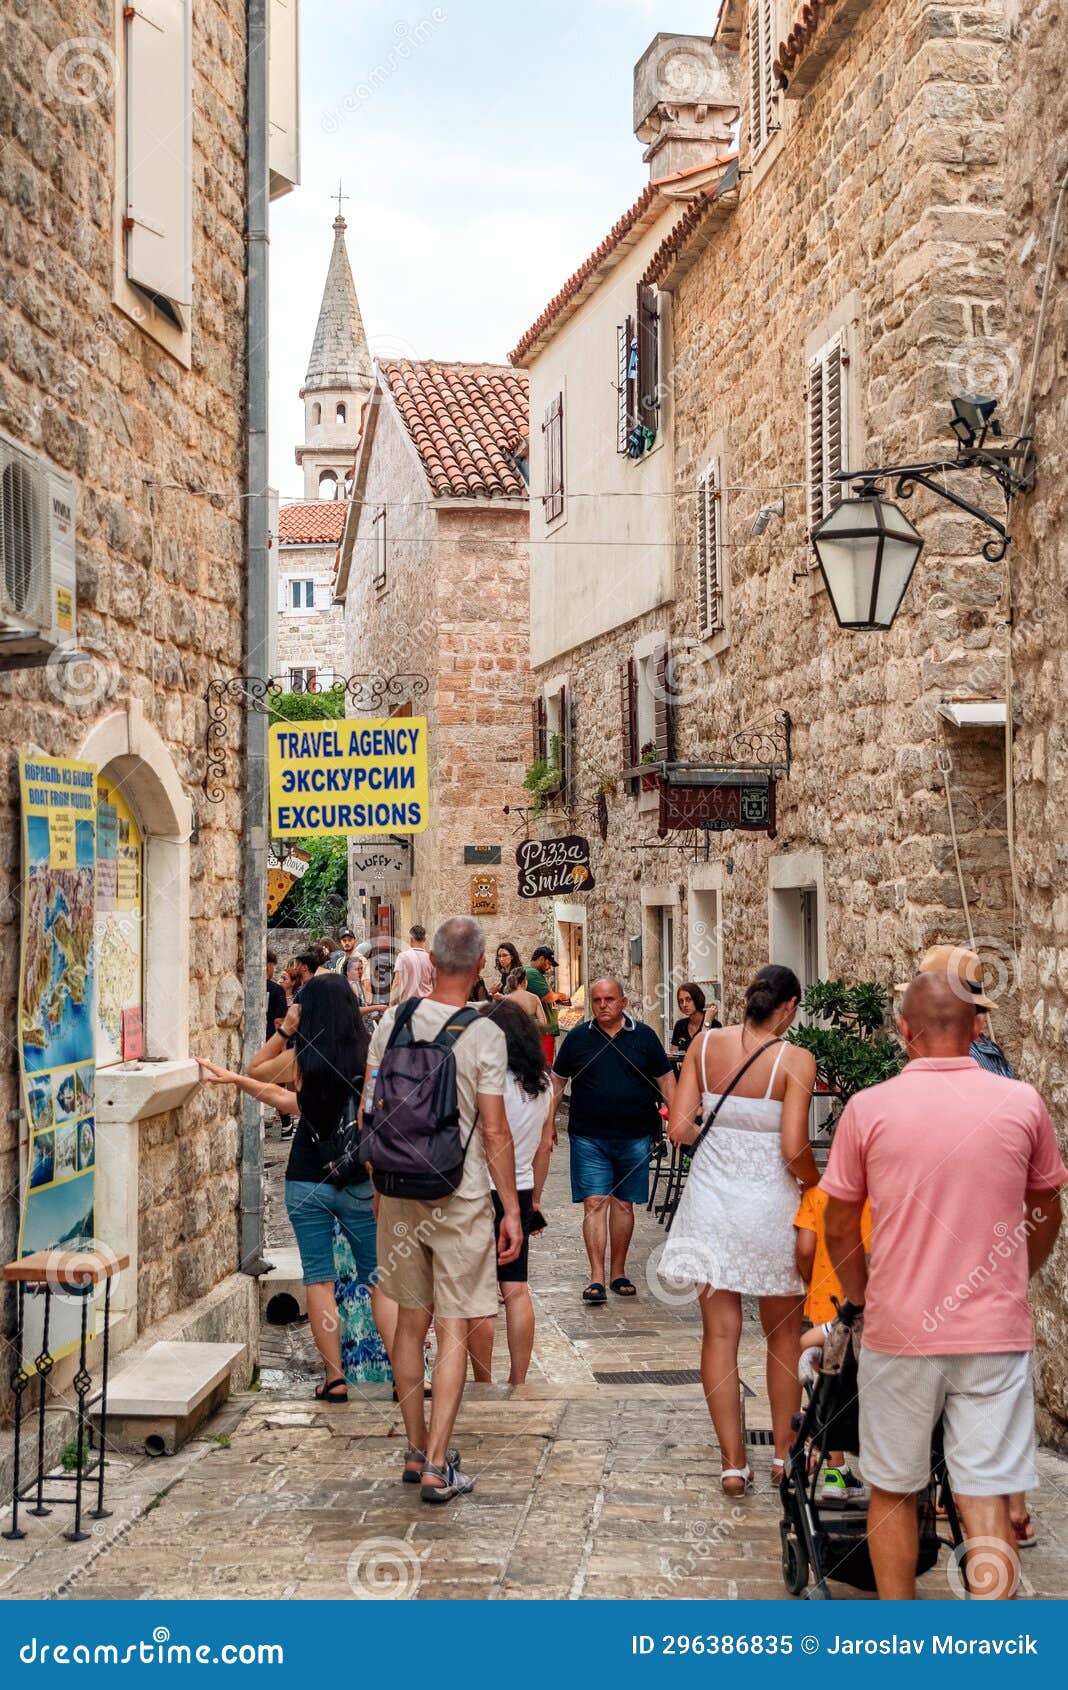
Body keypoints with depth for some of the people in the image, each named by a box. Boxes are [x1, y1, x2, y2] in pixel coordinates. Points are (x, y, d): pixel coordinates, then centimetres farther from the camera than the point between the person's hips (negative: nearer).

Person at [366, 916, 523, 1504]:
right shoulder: (484, 1035, -12)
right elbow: (495, 1133, -11)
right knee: (453, 1329, 1)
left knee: (411, 1322, 14)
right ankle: (437, 1466, 1)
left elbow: (369, 1116, 6)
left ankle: (415, 1452, 24)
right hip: (461, 1197, -4)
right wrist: (511, 1208, -3)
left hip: (400, 1192, 4)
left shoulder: (392, 1022, 0)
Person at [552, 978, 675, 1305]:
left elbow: (665, 1079, 8)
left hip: (634, 1137, 1)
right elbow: (558, 1081, 11)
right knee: (594, 1204, -7)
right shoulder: (578, 1037, 4)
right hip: (589, 1138, -1)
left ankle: (618, 1272, 21)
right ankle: (596, 1278, -7)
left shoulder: (643, 1036, 3)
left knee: (623, 1204, 9)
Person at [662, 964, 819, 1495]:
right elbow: (794, 1149, -17)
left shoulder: (704, 1045, -2)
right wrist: (817, 1185, 2)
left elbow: (678, 1130, -3)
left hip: (711, 1202, 3)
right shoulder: (794, 1060, -12)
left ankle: (733, 1462, 11)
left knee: (719, 1333, 8)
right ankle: (784, 1455, 23)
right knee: (784, 1334, 15)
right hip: (769, 1207, -3)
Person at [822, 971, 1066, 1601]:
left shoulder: (868, 1108, -7)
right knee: (989, 1501, 5)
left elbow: (839, 1228, 2)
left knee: (894, 1492, 15)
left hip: (899, 1333, 0)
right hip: (997, 1335, 1)